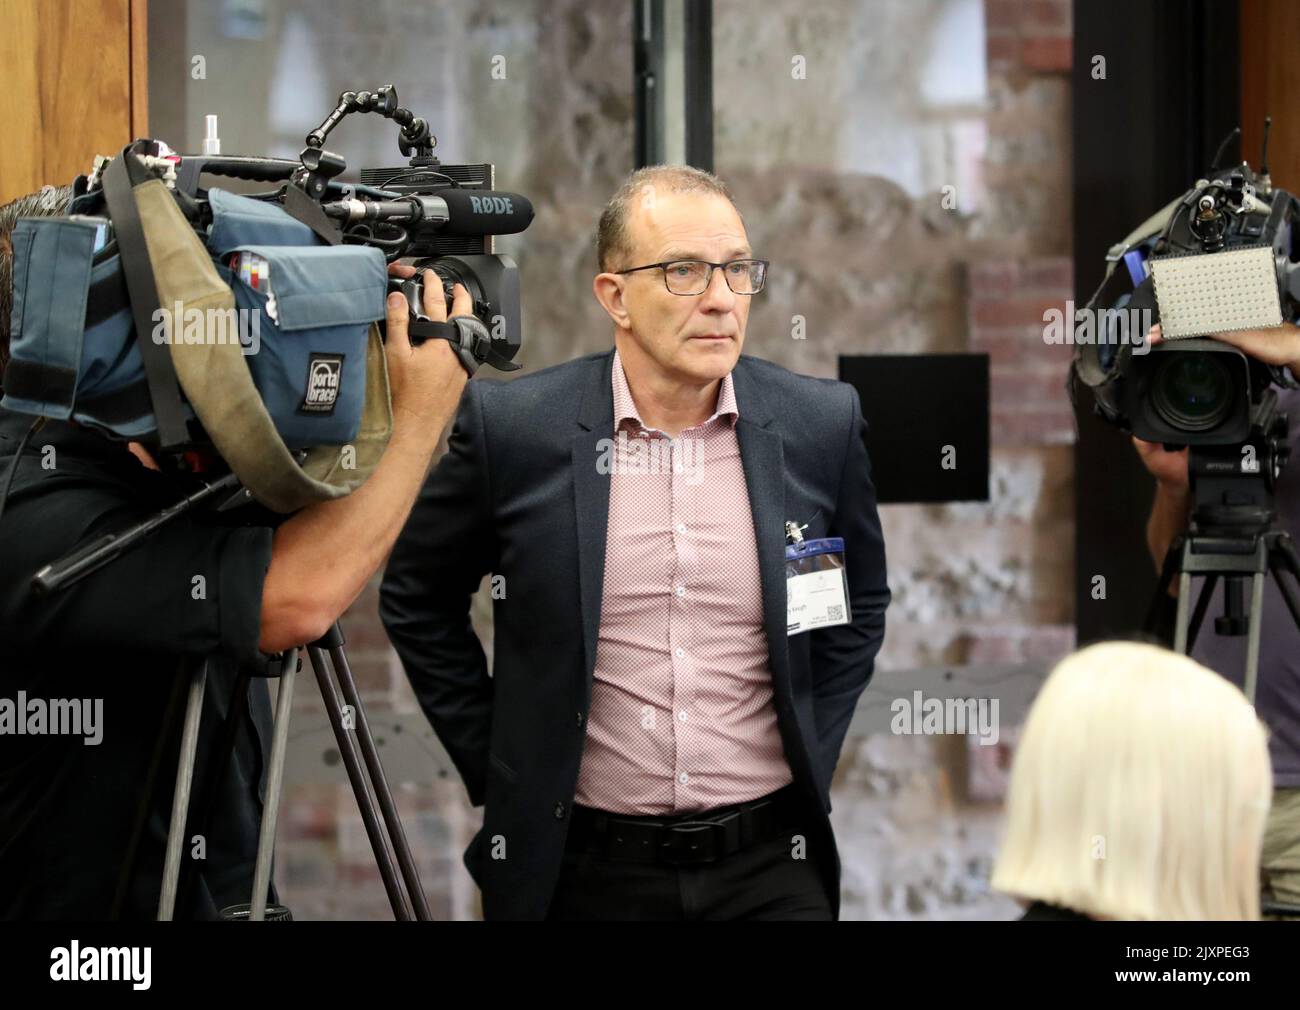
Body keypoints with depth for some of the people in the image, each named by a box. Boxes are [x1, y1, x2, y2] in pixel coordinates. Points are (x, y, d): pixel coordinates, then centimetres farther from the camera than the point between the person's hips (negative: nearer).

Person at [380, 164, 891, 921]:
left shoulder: (821, 425, 0)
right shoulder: (513, 428, -6)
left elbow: (862, 604, 15)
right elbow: (417, 600, 7)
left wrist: (809, 754, 9)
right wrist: (495, 768, 4)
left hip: (769, 864, 1)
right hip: (583, 870, -1)